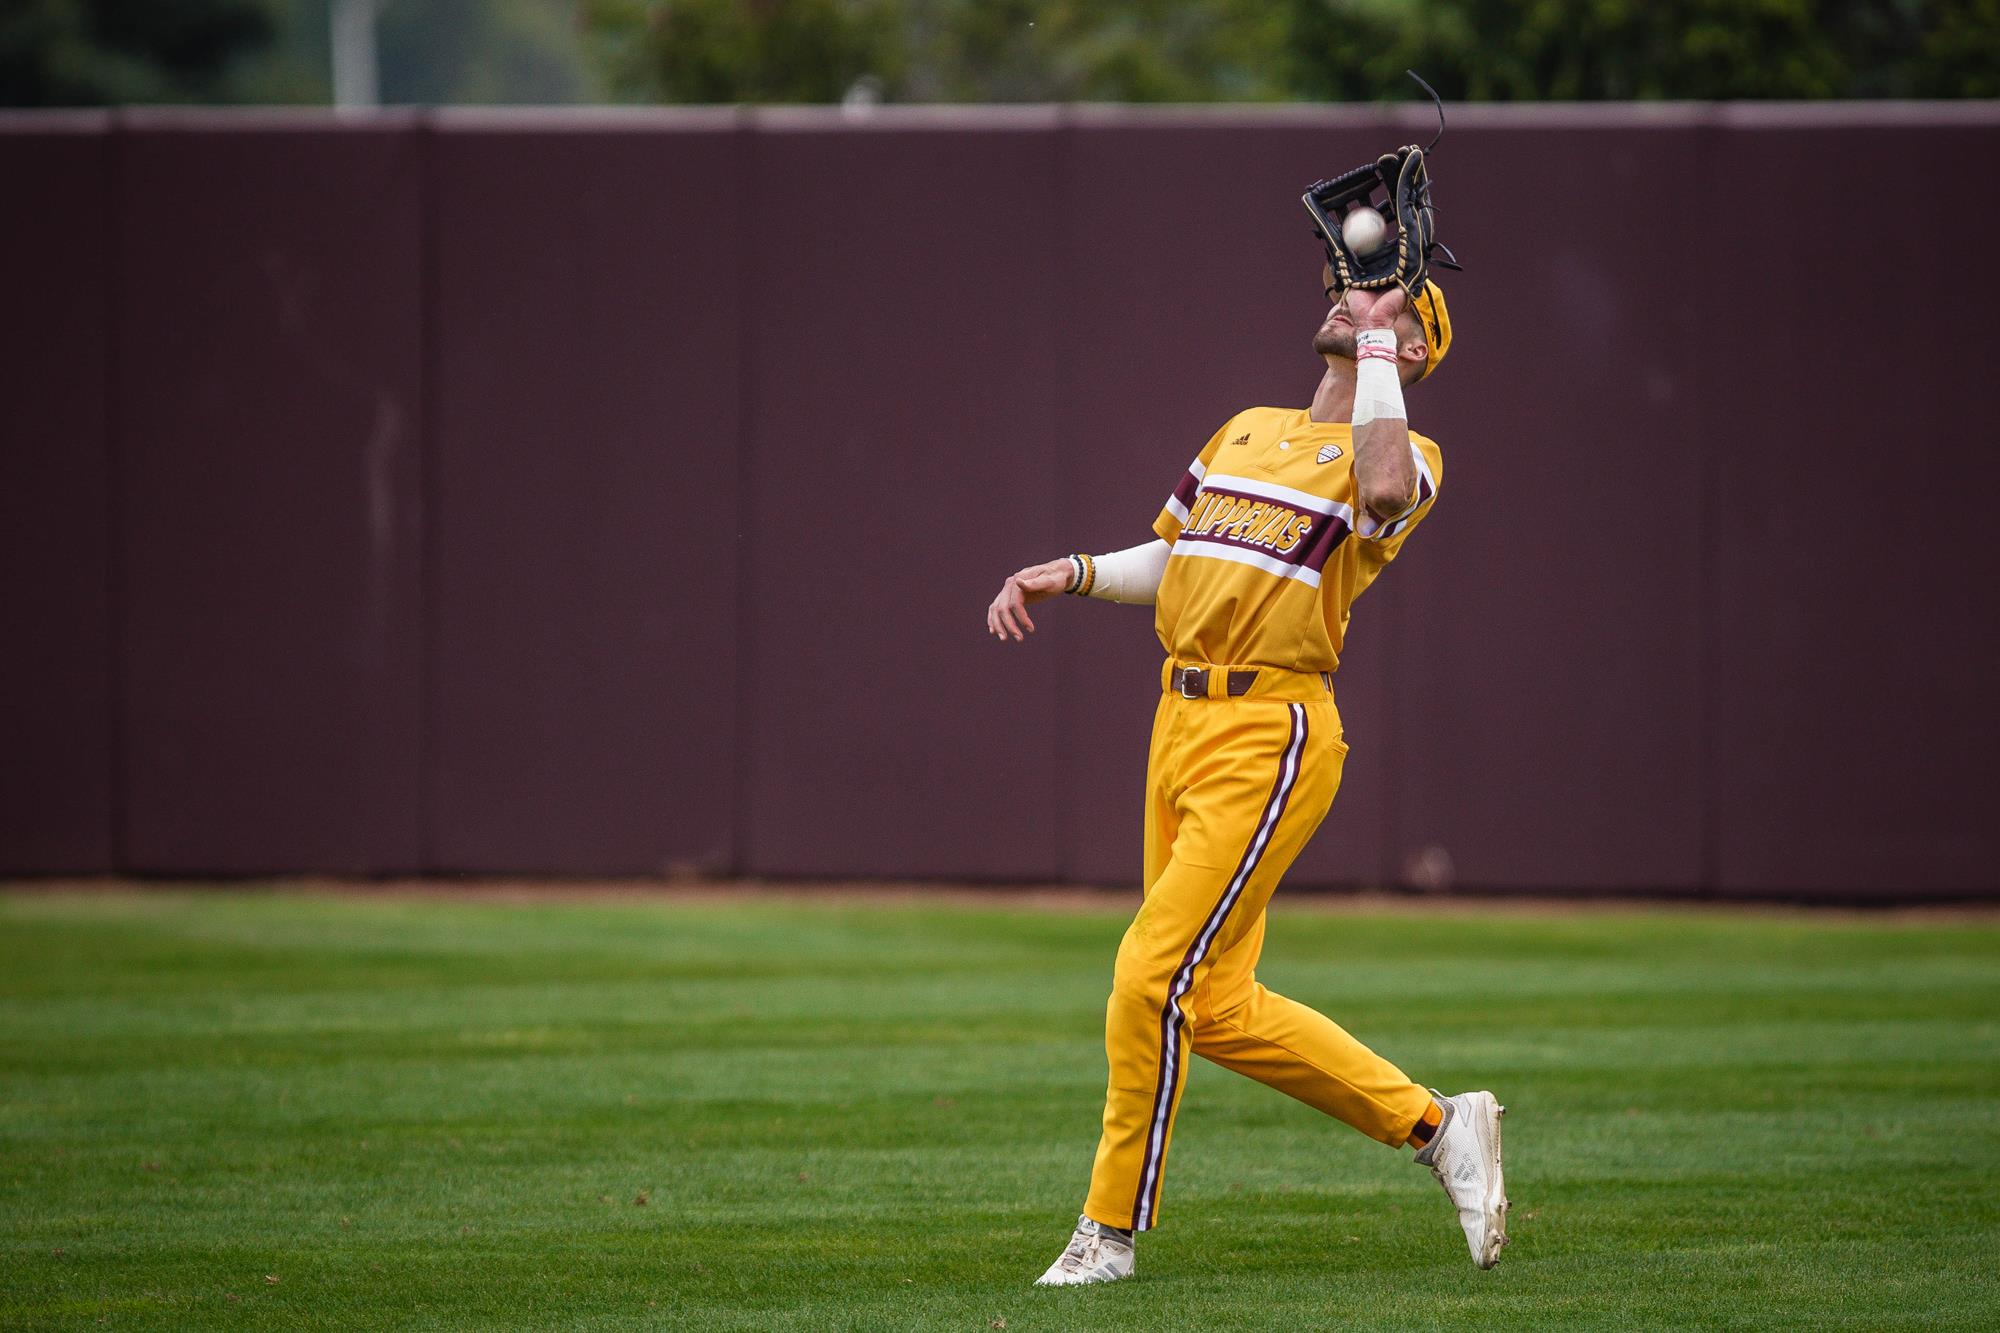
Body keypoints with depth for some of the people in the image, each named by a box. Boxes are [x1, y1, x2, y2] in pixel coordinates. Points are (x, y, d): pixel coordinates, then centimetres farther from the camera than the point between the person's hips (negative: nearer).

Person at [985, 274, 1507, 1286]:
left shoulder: (1406, 452, -3)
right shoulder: (1247, 431, 20)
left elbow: (1383, 493, -28)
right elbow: (1170, 561, 27)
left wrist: (1375, 351, -16)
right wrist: (1068, 575, 10)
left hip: (1271, 738, -8)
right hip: (1182, 721, 8)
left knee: (1156, 977, -13)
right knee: (1216, 1010, 8)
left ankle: (1110, 1232, -1)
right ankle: (1435, 1124, 18)